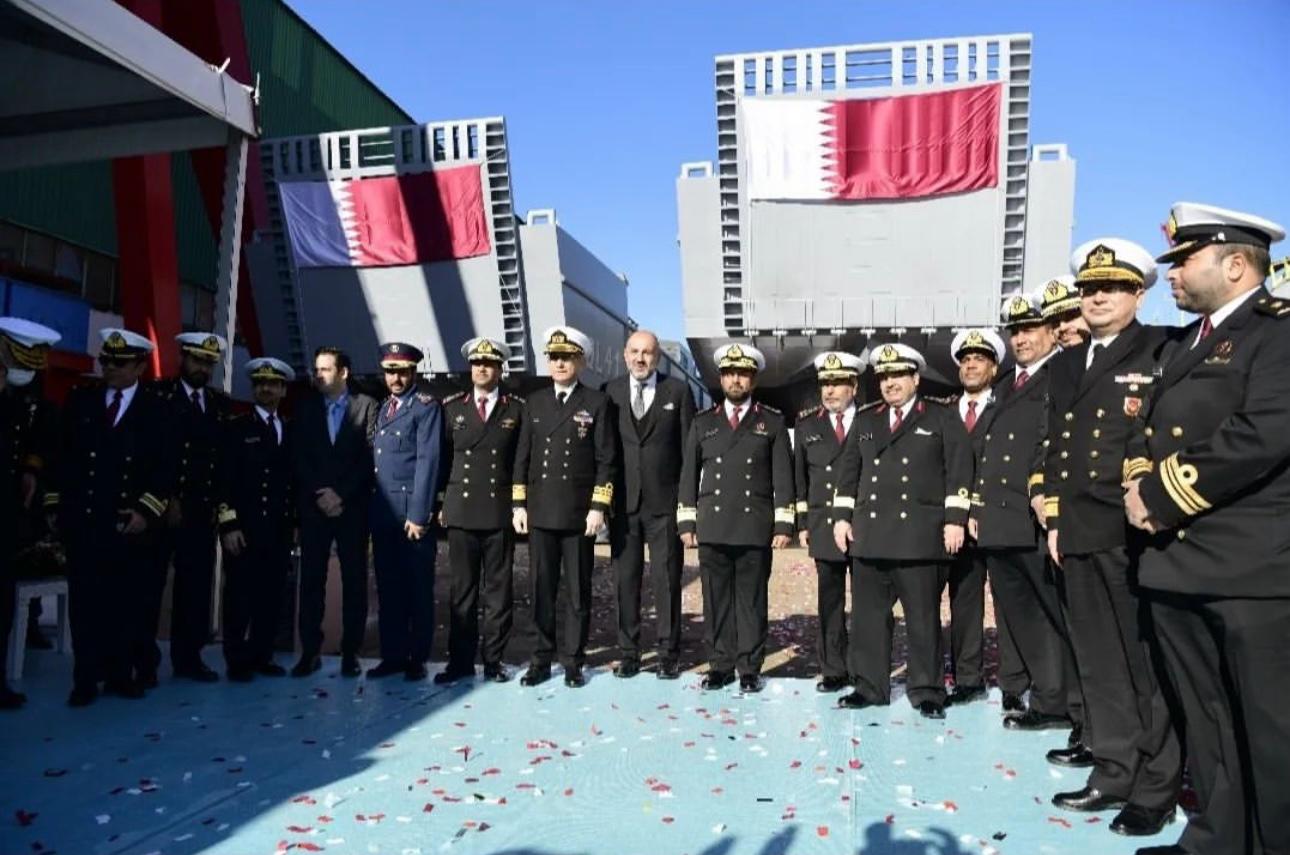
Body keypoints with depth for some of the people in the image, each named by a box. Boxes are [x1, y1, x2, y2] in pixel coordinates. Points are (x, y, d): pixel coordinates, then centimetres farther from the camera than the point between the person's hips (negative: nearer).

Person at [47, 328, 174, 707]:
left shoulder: (157, 410, 4)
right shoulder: (80, 400, 10)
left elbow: (165, 469, 0)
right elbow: (62, 455, 11)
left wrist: (146, 510, -9)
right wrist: (55, 504, 6)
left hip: (131, 522, -1)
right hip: (82, 518, 1)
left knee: (128, 602, 5)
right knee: (85, 602, 3)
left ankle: (121, 674, 16)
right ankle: (85, 679, 10)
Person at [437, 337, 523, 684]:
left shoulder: (517, 409, 5)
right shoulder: (451, 407, 10)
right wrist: (440, 501, 6)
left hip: (501, 512, -1)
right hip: (460, 512, 2)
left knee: (498, 589, 4)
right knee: (461, 589, 5)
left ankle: (493, 659, 14)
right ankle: (460, 660, 14)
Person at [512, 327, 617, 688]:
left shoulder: (597, 402, 1)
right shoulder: (535, 402, 11)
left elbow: (606, 460, -3)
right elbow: (523, 456, 11)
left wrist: (598, 508, -10)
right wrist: (519, 505, 4)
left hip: (580, 513, -3)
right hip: (540, 511, 3)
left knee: (577, 591, 5)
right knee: (541, 590, 8)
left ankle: (573, 662, 14)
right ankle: (541, 661, 17)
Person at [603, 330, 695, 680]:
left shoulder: (678, 391, 3)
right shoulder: (609, 392, 7)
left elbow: (689, 447, 2)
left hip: (665, 503, -1)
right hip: (623, 503, 2)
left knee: (667, 580, 3)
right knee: (625, 580, 7)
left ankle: (669, 654, 14)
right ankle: (628, 653, 17)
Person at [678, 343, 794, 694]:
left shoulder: (773, 423, 7)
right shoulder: (703, 423, 12)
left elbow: (783, 477, 3)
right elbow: (689, 475, 11)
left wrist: (783, 524, -4)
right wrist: (686, 522, 5)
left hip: (755, 529, -2)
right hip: (712, 529, 2)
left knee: (752, 600, 3)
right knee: (716, 600, 5)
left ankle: (750, 668, 13)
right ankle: (720, 665, 16)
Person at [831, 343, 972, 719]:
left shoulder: (943, 418, 6)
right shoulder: (865, 422, 18)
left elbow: (959, 469, -2)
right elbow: (848, 471, 15)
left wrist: (955, 519, -10)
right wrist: (842, 516, 7)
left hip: (920, 535, -4)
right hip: (869, 535, 4)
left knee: (923, 617, 1)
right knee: (868, 614, 7)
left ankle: (927, 691, 12)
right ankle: (869, 686, 17)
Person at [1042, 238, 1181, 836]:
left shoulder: (1163, 352, -2)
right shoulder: (1064, 366, 17)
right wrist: (1055, 519, 14)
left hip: (1134, 533, -6)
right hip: (1079, 536, 6)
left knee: (1146, 664, 1)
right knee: (1098, 663, 12)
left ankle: (1156, 790, 13)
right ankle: (1114, 772, 24)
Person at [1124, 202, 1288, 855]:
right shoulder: (1181, 346, 20)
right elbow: (1153, 432, 21)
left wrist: (1163, 498, -15)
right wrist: (1142, 481, -1)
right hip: (1177, 561, 8)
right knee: (1204, 722, 16)